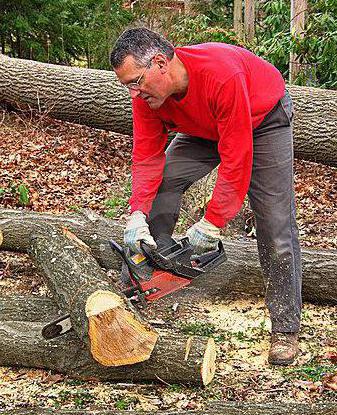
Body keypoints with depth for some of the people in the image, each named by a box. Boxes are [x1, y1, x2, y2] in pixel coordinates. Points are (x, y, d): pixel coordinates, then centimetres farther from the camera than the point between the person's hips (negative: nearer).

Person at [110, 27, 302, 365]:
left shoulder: (222, 75, -43)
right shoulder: (146, 92, -23)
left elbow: (236, 161, -39)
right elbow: (147, 156, -21)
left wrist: (211, 224, -36)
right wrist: (138, 214, -33)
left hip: (264, 120, -5)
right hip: (206, 127, 6)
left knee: (276, 229, -8)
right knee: (161, 183, -11)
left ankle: (286, 328, 2)